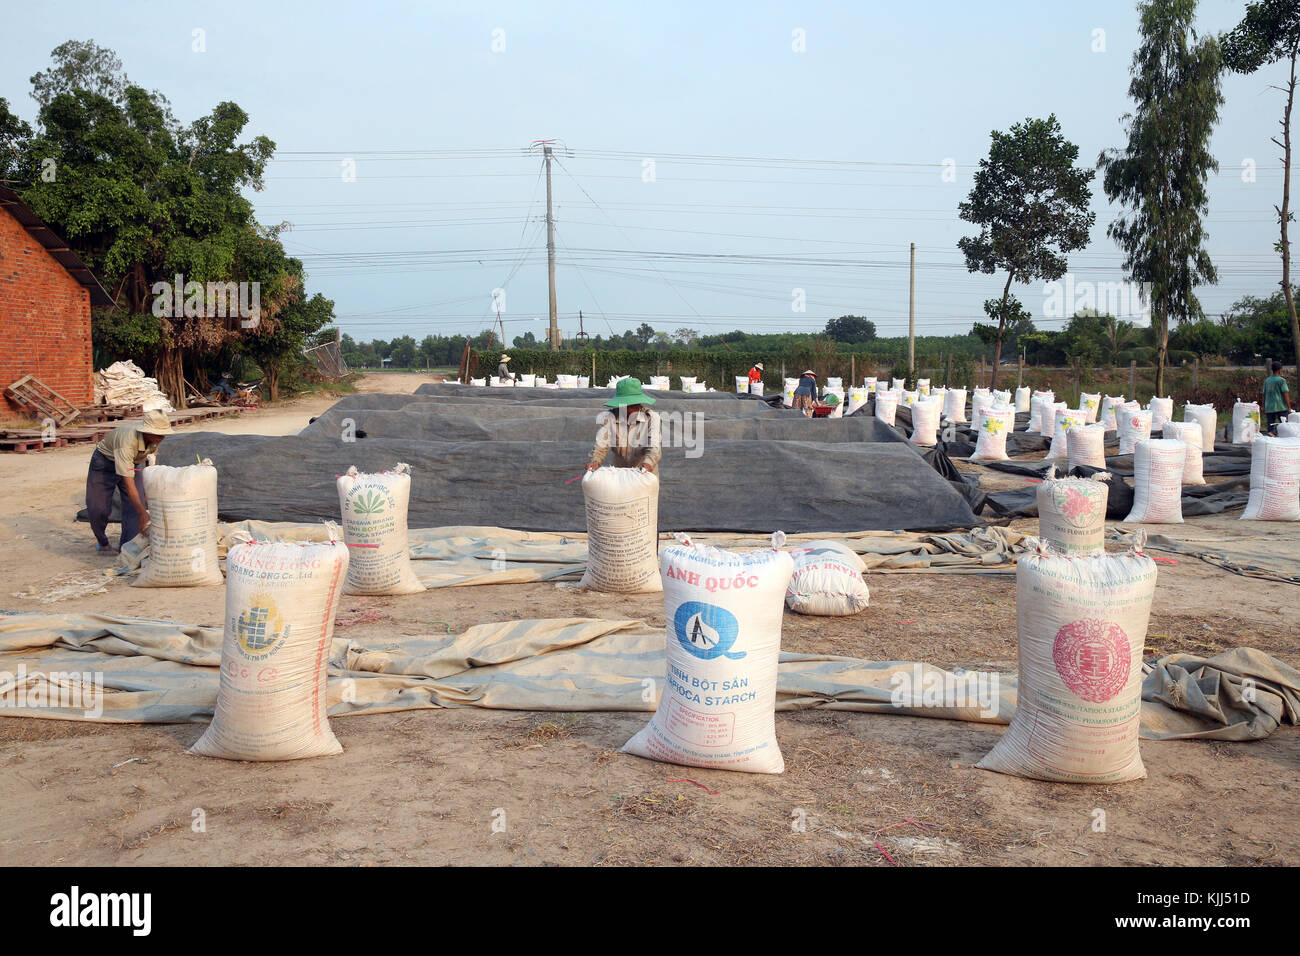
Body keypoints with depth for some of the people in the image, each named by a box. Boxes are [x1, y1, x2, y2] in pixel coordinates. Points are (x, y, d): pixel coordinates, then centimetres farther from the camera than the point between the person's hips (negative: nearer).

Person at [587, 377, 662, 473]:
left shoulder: (651, 418, -7)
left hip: (645, 473, -1)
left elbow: (655, 447, -18)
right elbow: (601, 444, -9)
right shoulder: (610, 418, -2)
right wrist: (595, 461, -31)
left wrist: (648, 463, -38)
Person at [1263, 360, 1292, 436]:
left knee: (1271, 427, 6)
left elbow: (1264, 395, 15)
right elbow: (1286, 394, -10)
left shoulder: (1267, 380, 11)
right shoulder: (1281, 380, -6)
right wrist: (1289, 407, -4)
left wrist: (1264, 409, 21)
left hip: (1269, 408, 5)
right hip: (1280, 407, -5)